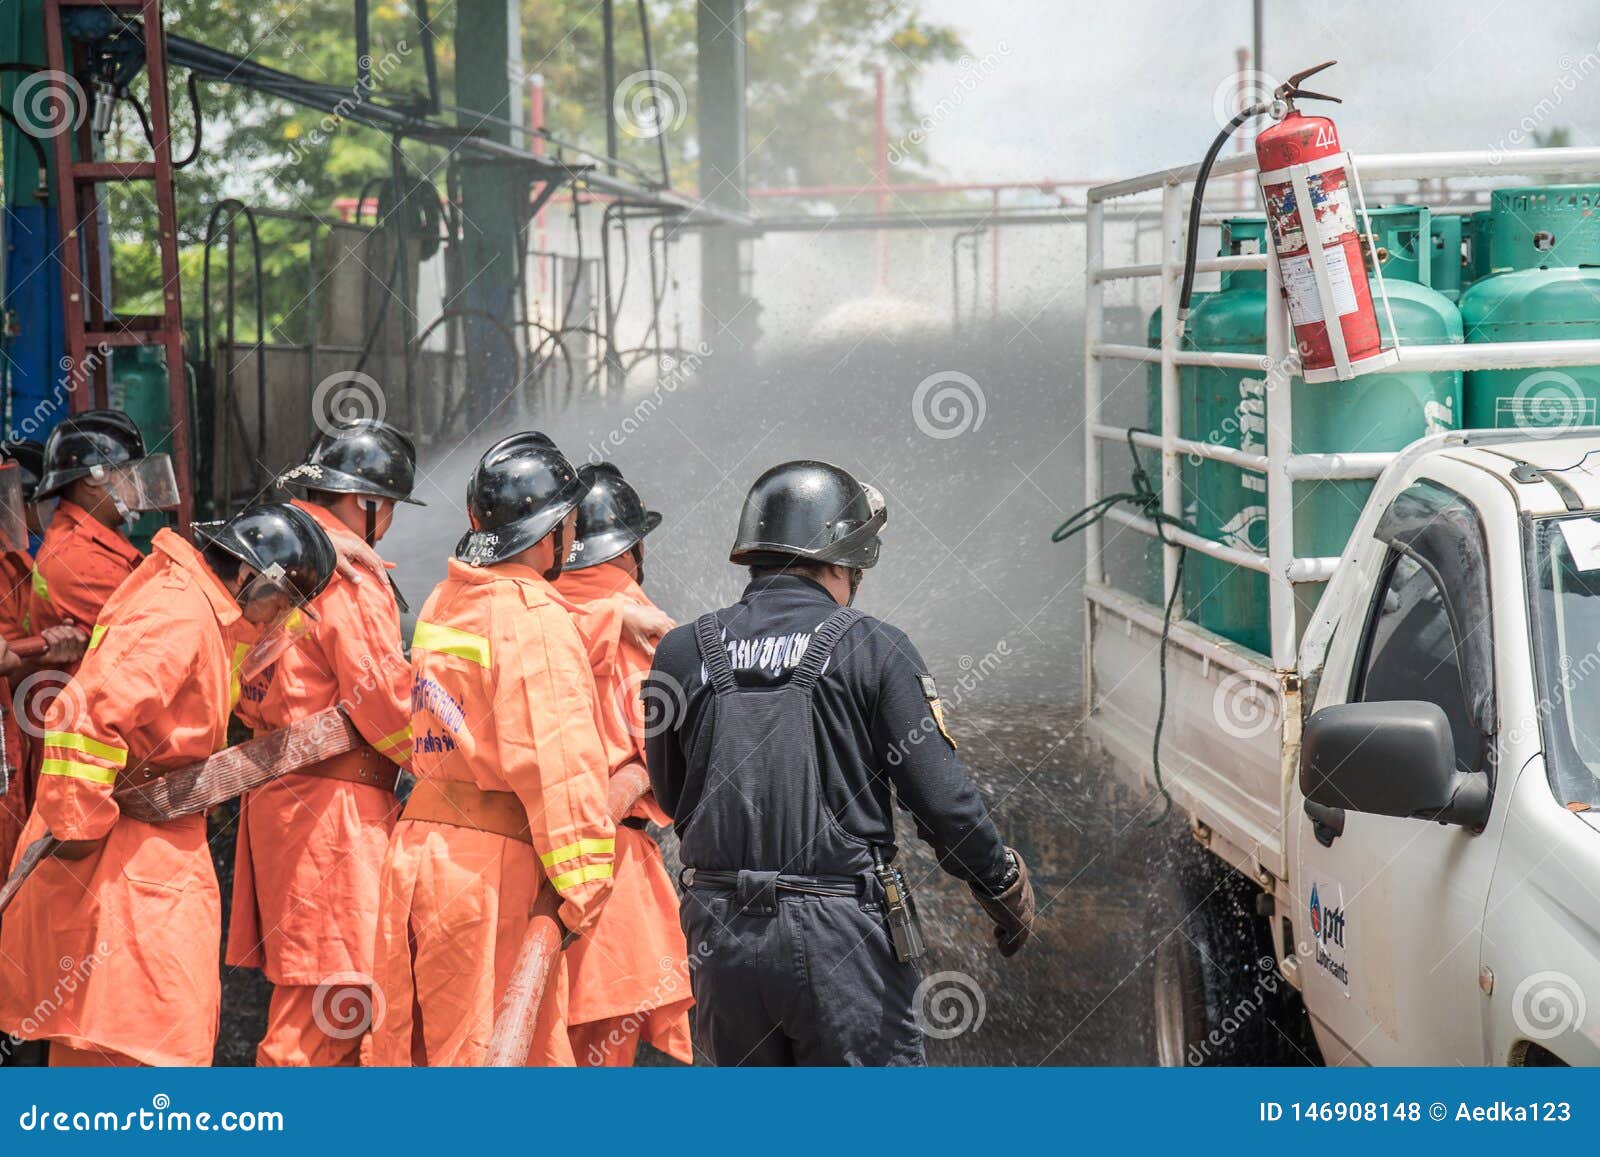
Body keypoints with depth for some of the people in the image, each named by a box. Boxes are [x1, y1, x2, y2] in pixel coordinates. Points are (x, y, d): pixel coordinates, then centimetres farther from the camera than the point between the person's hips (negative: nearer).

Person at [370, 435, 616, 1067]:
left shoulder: (443, 603, 13)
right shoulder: (535, 619, -14)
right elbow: (559, 763, -20)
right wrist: (581, 889, -17)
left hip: (415, 847, 8)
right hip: (494, 869, -8)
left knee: (411, 1050, 15)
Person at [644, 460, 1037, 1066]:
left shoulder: (682, 652, 3)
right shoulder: (873, 650, -7)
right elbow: (941, 797, -7)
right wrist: (1004, 885, 8)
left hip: (719, 931, 4)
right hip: (841, 936, -4)